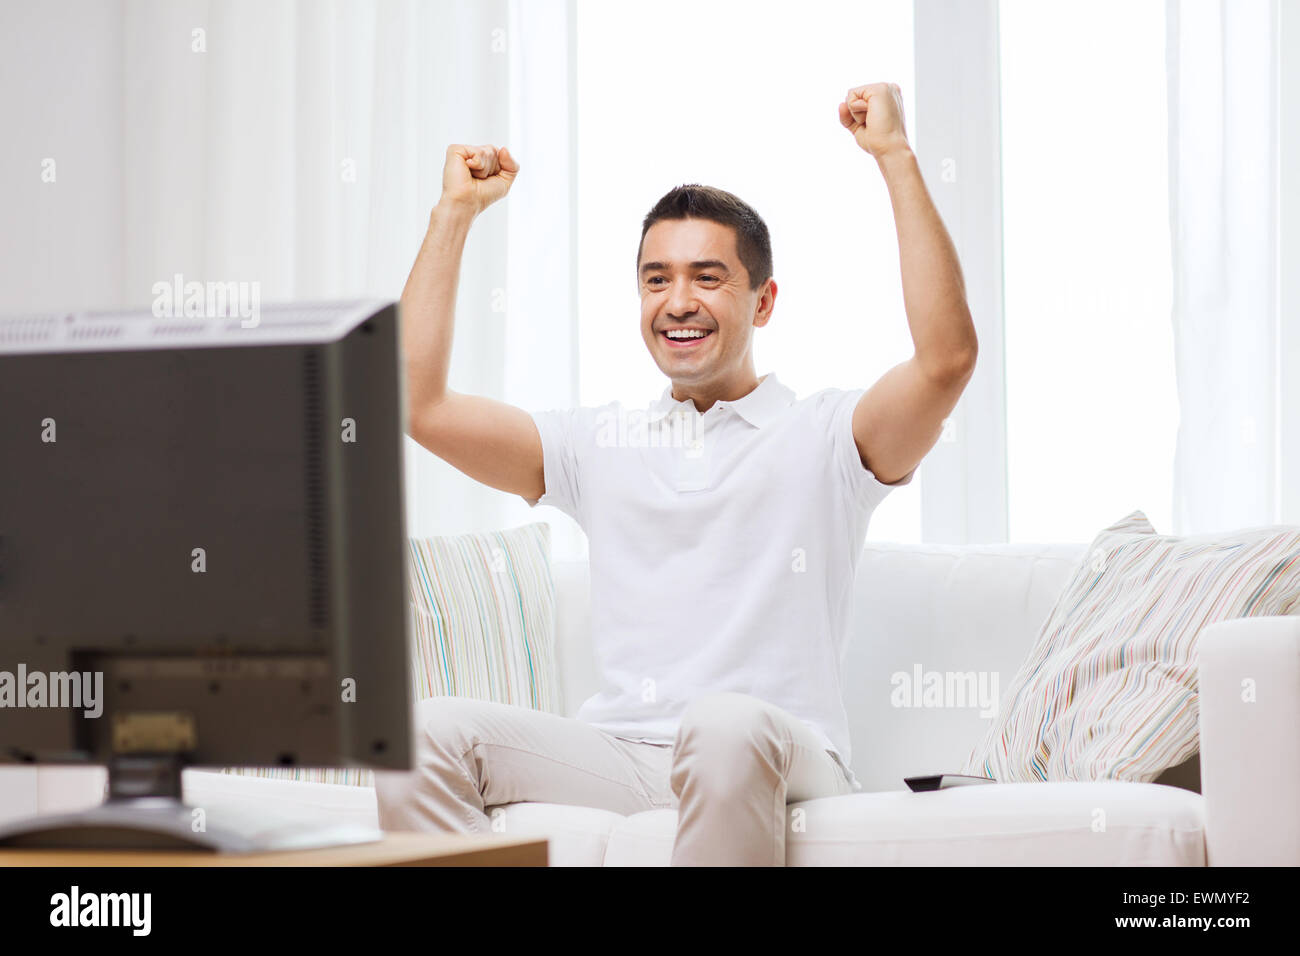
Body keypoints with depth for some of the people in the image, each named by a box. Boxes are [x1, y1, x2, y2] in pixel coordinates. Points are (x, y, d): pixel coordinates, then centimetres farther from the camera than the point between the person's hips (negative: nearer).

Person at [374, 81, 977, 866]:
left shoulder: (826, 438, 10)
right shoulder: (598, 443, 23)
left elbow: (947, 356, -9)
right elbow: (418, 403, 17)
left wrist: (896, 156, -6)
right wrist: (455, 214, 19)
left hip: (780, 764, -4)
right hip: (618, 757, 4)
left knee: (729, 725, -40)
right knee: (429, 731, -24)